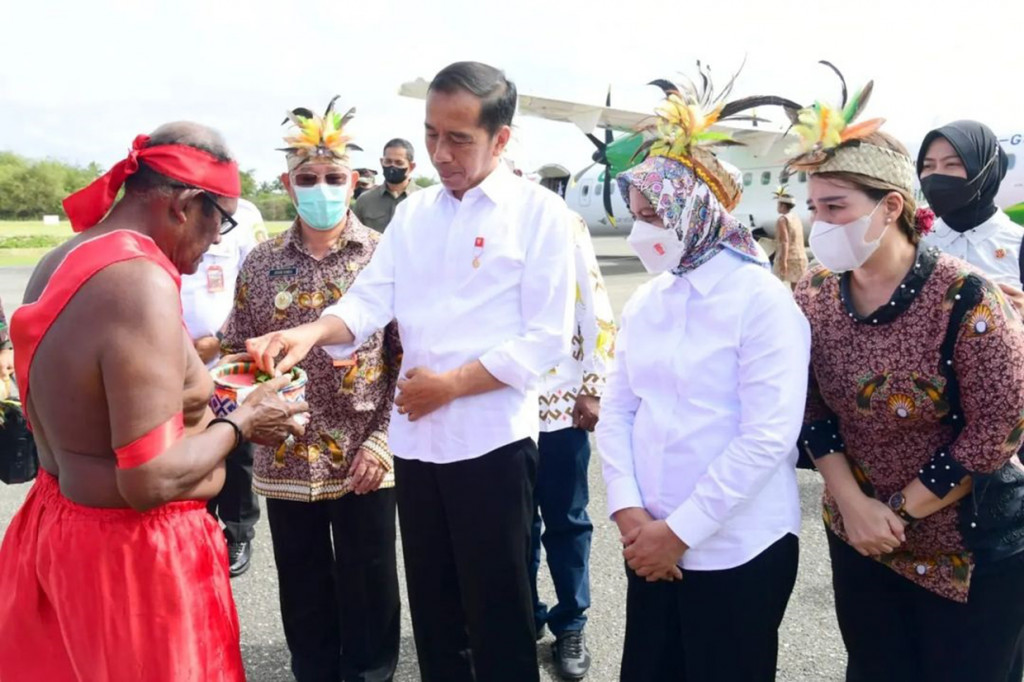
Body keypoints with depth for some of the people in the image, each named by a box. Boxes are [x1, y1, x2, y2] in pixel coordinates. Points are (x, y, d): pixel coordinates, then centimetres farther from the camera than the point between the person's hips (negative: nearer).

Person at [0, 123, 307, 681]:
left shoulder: (59, 263, 3)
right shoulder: (142, 282, -27)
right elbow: (150, 481, -28)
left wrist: (190, 376, 11)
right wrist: (243, 422, -14)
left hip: (56, 523, 9)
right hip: (131, 550, -9)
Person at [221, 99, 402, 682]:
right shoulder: (261, 263, 3)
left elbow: (408, 359, -5)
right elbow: (237, 352, 9)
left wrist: (380, 441, -11)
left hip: (363, 460, -2)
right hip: (286, 460, 3)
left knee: (368, 600, 11)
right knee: (304, 602, 16)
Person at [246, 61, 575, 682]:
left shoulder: (539, 212, -5)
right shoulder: (412, 213, 10)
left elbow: (547, 338, -11)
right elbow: (370, 300, 1)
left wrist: (450, 384, -15)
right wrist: (312, 333, -19)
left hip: (492, 439, -5)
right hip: (416, 437, 5)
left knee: (497, 615, 8)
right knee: (432, 608, 18)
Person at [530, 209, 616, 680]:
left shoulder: (564, 224, -1)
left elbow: (596, 311, -2)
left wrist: (594, 387, -6)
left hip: (561, 404, -2)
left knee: (565, 521, 11)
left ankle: (570, 624, 28)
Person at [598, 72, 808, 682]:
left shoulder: (763, 298, -12)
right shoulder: (646, 300, 6)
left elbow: (770, 436, -18)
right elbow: (617, 409, 5)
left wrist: (680, 529, -15)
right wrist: (628, 511, -8)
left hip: (737, 551, -5)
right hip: (651, 544, 5)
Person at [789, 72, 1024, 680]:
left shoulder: (964, 298, -20)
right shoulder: (815, 297, -5)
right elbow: (812, 412, 1)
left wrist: (901, 511, -14)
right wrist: (853, 504, -11)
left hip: (972, 549, -4)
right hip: (858, 537, 5)